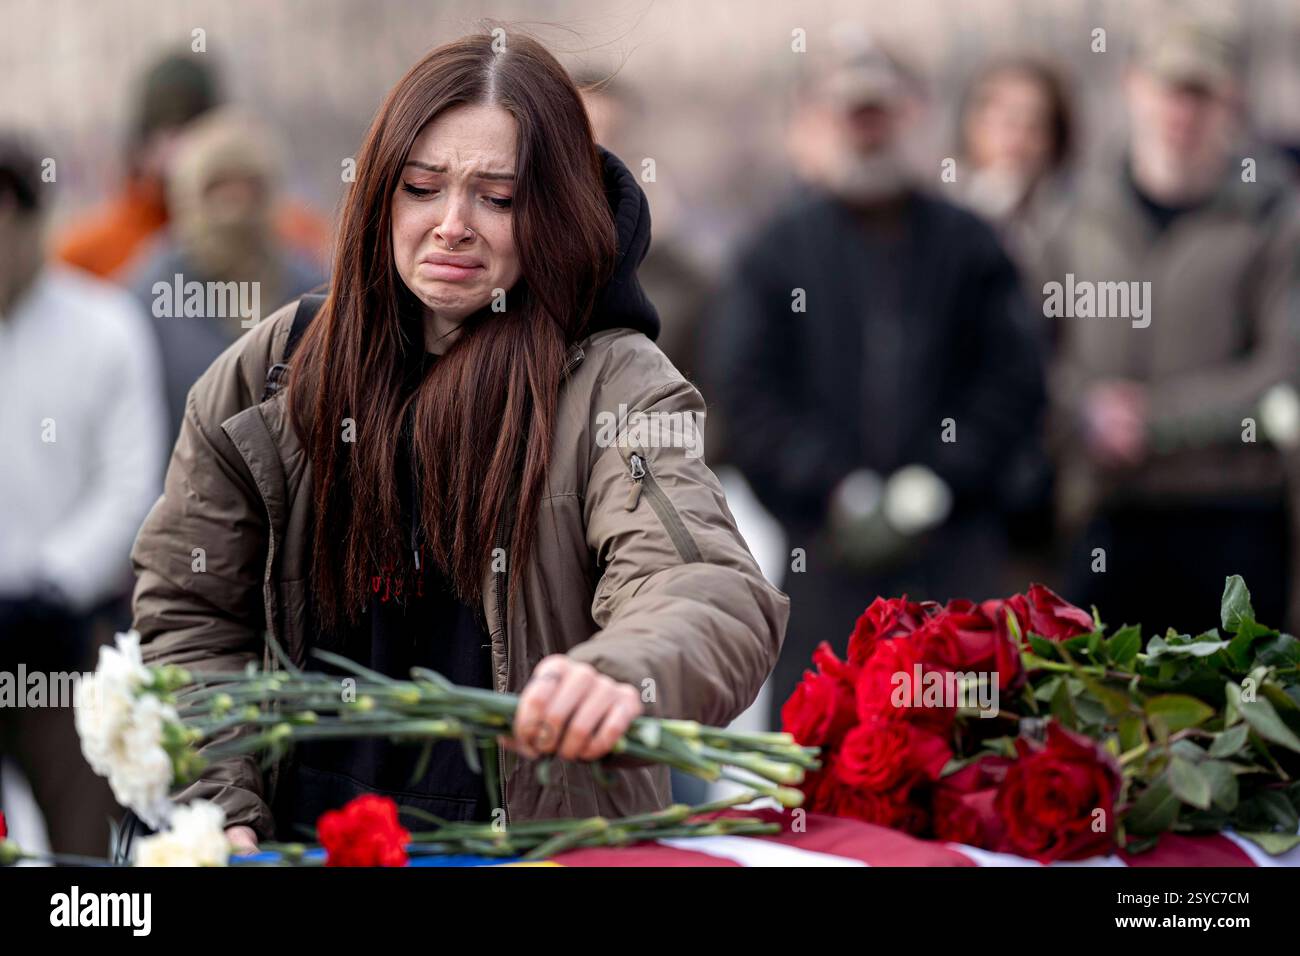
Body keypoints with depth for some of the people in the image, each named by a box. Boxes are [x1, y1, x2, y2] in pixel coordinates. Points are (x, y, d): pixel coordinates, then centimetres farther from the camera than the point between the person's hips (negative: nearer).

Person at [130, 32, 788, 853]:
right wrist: (219, 812, 1)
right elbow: (190, 612, 15)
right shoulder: (270, 375, 9)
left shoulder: (615, 387, -3)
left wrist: (623, 676, -43)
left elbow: (717, 598, -20)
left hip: (540, 846, -3)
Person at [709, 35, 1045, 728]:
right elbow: (746, 392, 2)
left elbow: (1014, 378, 6)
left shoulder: (965, 243, 13)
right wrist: (839, 491, -9)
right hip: (827, 541, -1)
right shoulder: (776, 248, 9)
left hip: (952, 537, 1)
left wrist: (935, 484, -6)